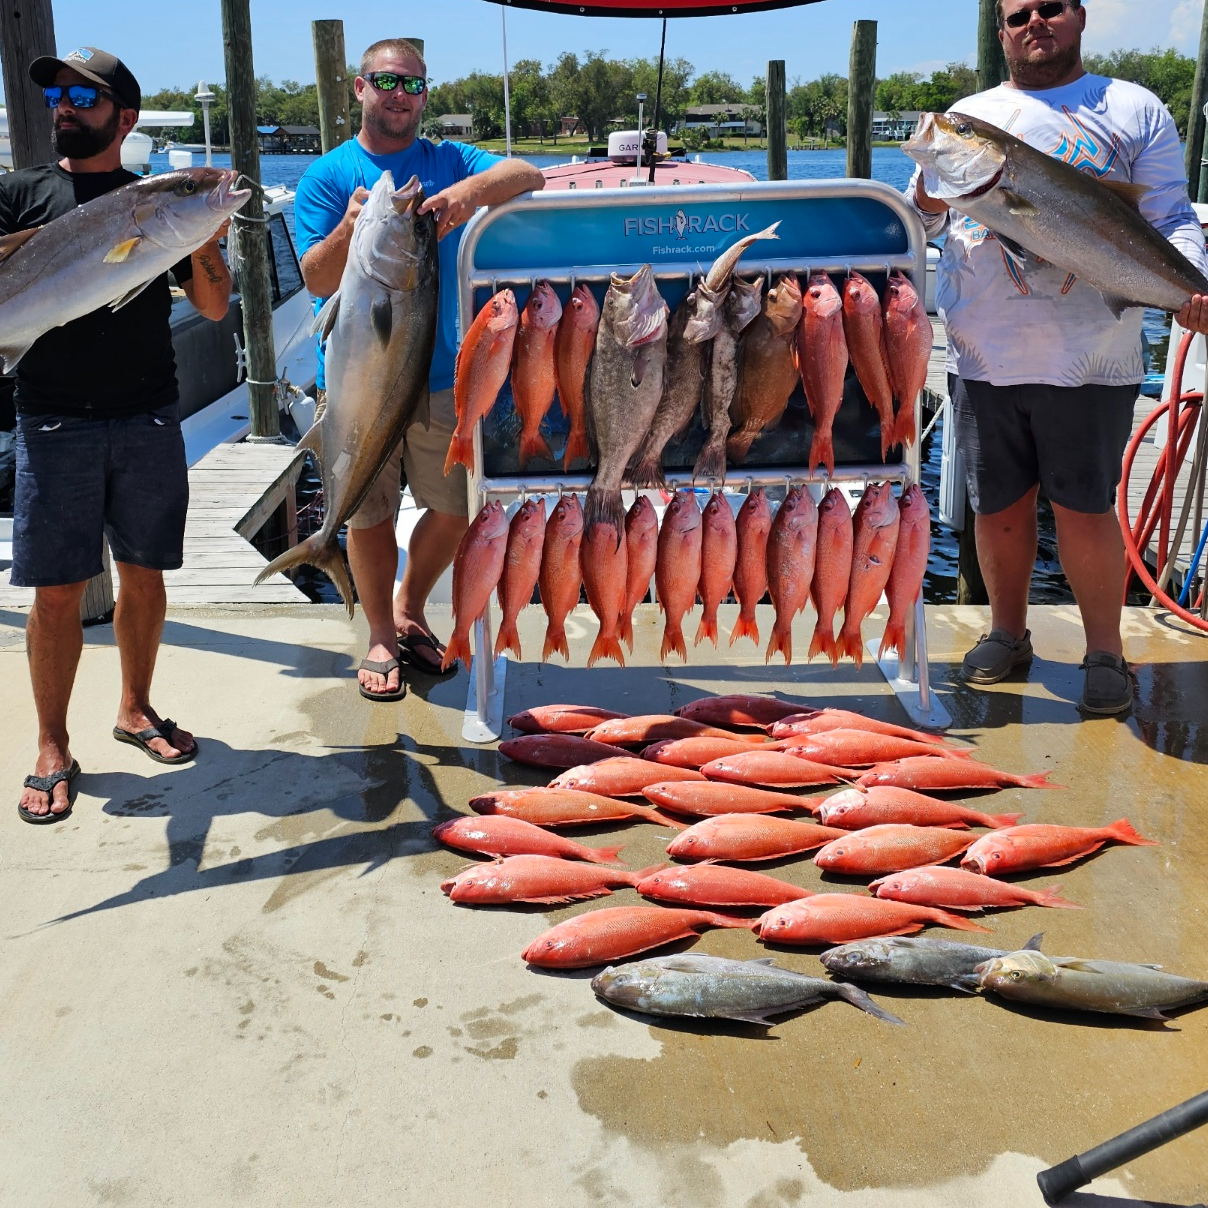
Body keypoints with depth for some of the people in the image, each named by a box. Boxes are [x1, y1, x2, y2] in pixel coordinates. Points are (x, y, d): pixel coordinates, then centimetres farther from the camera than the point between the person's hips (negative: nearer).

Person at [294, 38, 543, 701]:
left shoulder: (449, 162, 5)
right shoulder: (327, 176, 0)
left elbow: (526, 175, -13)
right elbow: (317, 279, -8)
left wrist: (471, 189, -33)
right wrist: (350, 229, -28)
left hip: (440, 374, 2)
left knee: (454, 508, 9)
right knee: (369, 515, 6)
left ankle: (410, 612, 34)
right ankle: (381, 638, 26)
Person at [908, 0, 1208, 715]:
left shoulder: (1134, 110, 9)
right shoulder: (967, 115, 16)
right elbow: (916, 222, 15)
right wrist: (927, 206, -9)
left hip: (1091, 356, -2)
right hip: (984, 354, 3)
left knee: (1084, 507, -1)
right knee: (999, 504, 9)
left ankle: (1105, 653, 14)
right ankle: (1009, 633, 27)